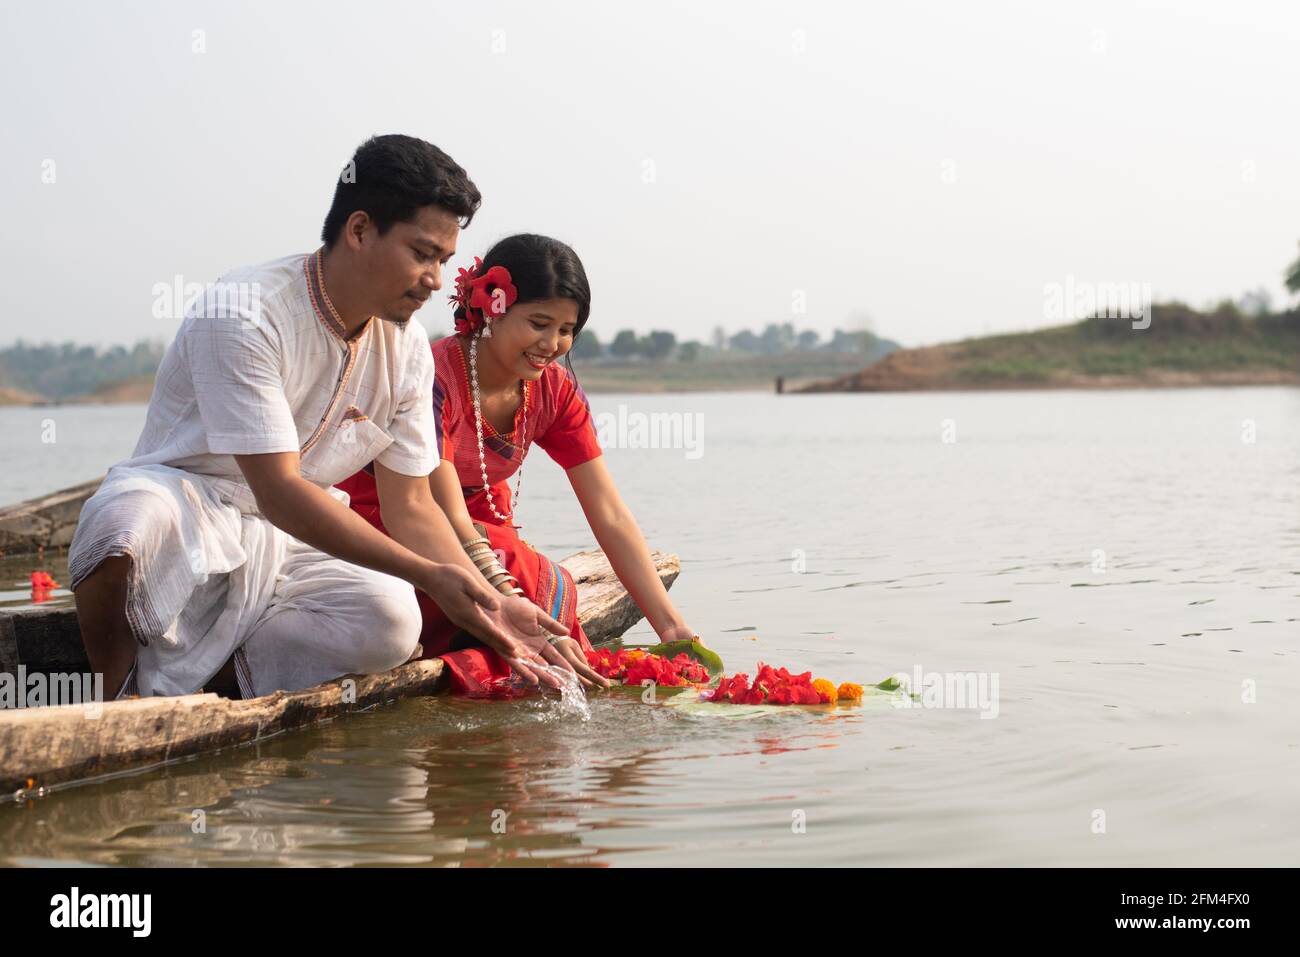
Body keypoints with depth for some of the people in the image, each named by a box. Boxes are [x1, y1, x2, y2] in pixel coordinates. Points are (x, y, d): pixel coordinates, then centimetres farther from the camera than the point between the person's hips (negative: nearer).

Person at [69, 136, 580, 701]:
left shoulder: (407, 347, -1)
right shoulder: (242, 314, -23)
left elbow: (410, 506, 3)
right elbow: (278, 492, -28)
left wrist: (490, 606, -11)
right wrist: (427, 575, -32)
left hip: (286, 547, 5)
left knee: (392, 621, -27)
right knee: (127, 523, -41)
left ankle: (161, 685, -21)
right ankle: (117, 703, -14)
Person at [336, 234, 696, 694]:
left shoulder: (554, 389, -6)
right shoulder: (434, 382, -26)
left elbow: (610, 516, -9)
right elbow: (451, 523, -32)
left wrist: (672, 628, -19)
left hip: (481, 531, 7)